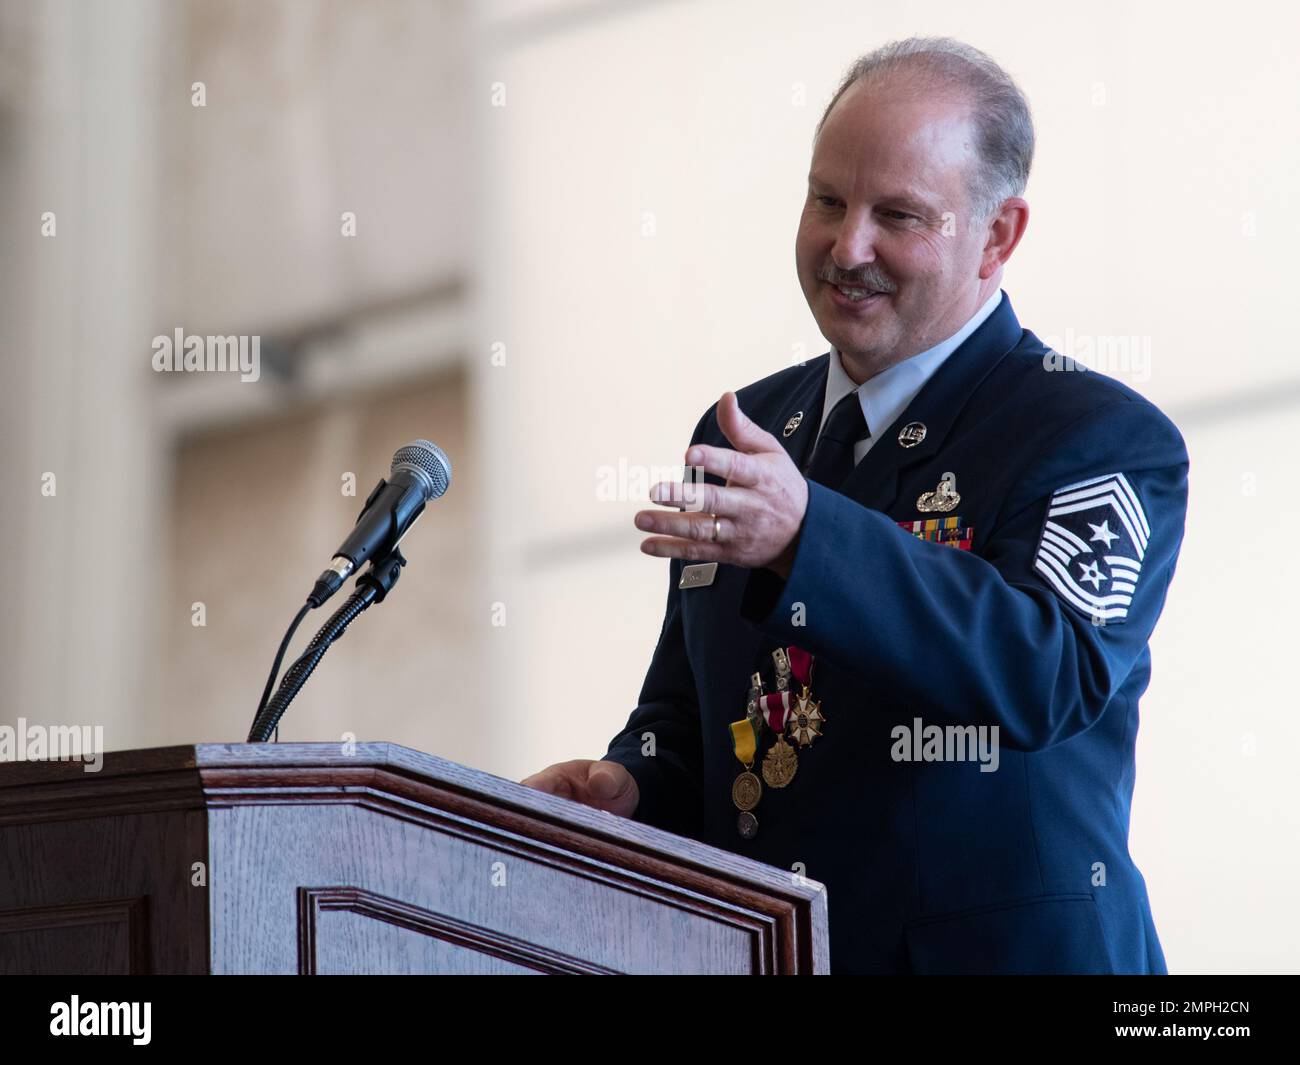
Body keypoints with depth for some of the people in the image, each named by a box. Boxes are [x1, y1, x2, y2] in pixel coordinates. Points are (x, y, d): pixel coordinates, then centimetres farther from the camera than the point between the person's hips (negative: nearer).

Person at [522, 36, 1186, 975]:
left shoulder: (1106, 438, -11)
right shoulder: (743, 433, 8)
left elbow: (1049, 676, -28)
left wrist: (804, 538, -38)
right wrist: (631, 786, -6)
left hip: (1003, 950, -5)